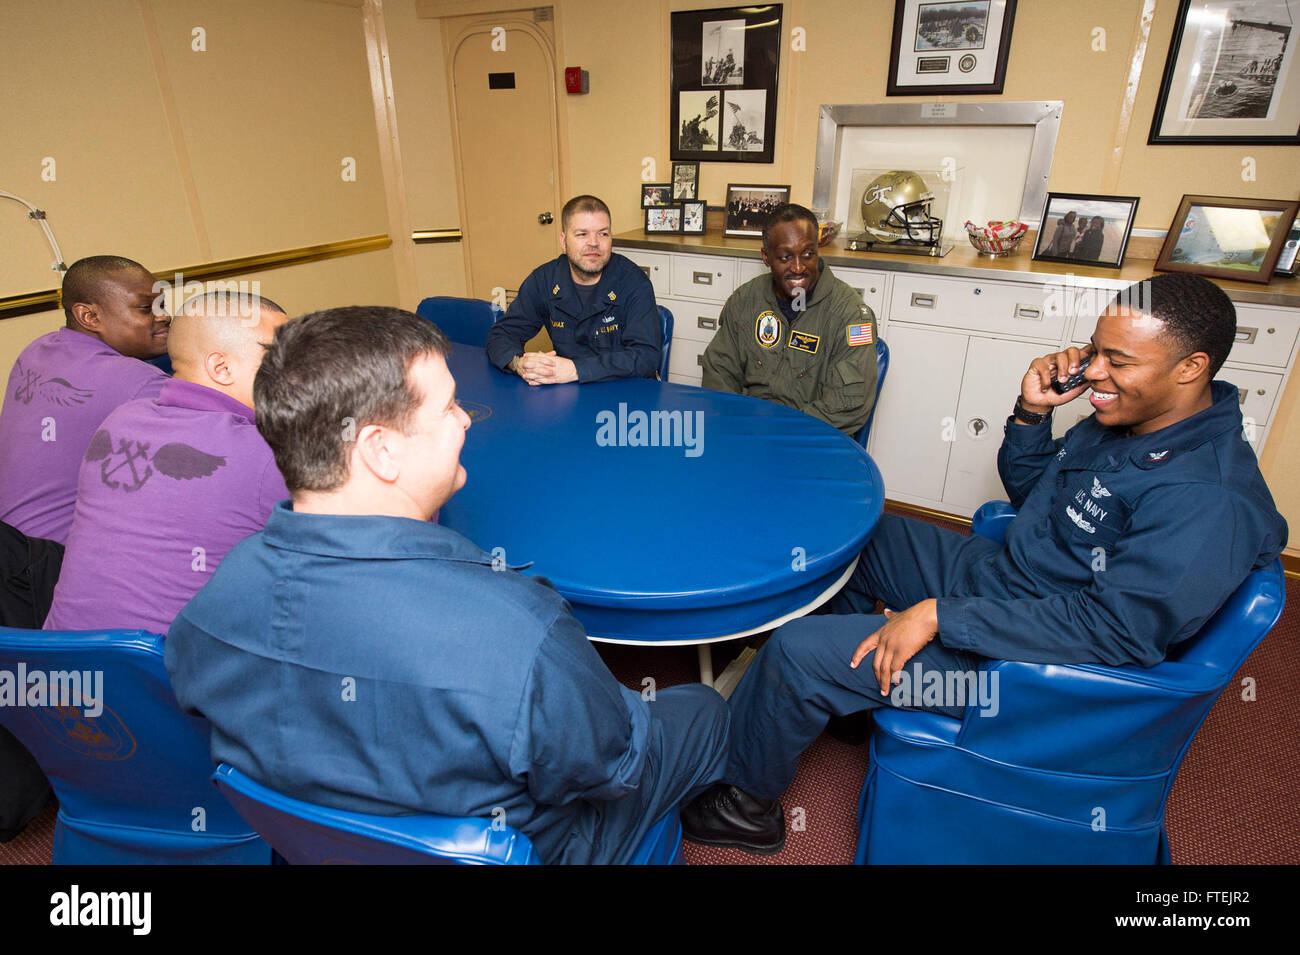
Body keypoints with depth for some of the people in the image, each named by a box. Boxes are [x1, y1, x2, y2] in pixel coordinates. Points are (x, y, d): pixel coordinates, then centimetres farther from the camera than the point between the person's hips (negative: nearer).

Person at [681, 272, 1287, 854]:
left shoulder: (1208, 498, -27)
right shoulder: (1125, 420, 1)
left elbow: (1117, 629, -31)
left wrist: (938, 615, -31)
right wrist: (1031, 413, -6)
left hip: (1028, 663, -9)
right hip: (994, 575, 10)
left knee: (797, 652, -18)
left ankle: (747, 802, 10)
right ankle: (843, 690, 40)